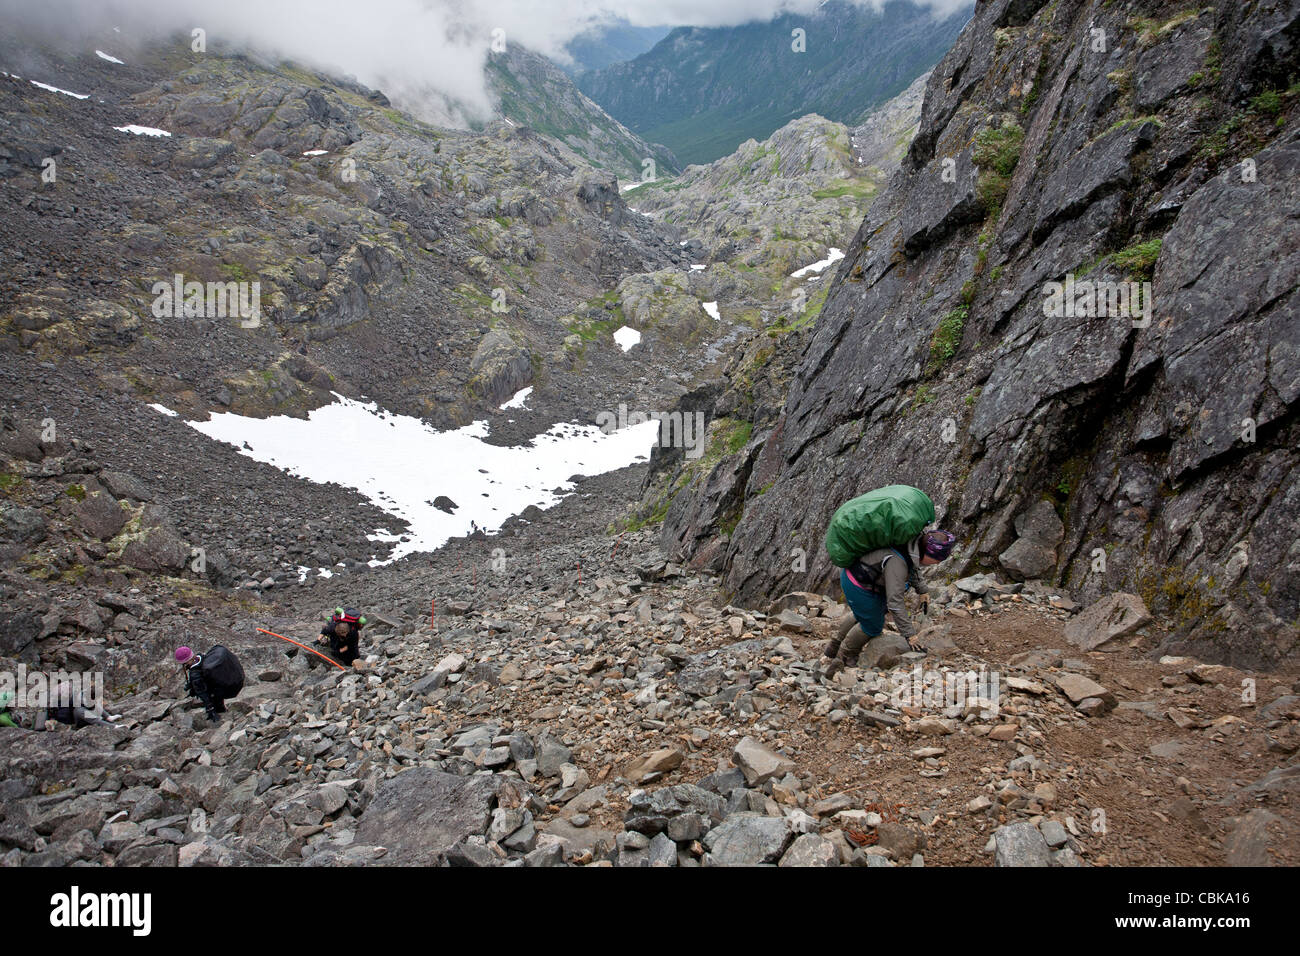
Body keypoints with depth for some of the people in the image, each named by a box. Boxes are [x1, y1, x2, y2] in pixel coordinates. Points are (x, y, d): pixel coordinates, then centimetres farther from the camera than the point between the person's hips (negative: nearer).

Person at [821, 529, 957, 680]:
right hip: (857, 585, -9)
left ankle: (834, 647, 43)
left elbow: (912, 566, 15)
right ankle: (843, 659, 32)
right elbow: (895, 601, -33)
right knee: (872, 626, 8)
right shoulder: (896, 562, -35)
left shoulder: (914, 544, -9)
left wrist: (923, 591, 12)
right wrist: (909, 634, -28)